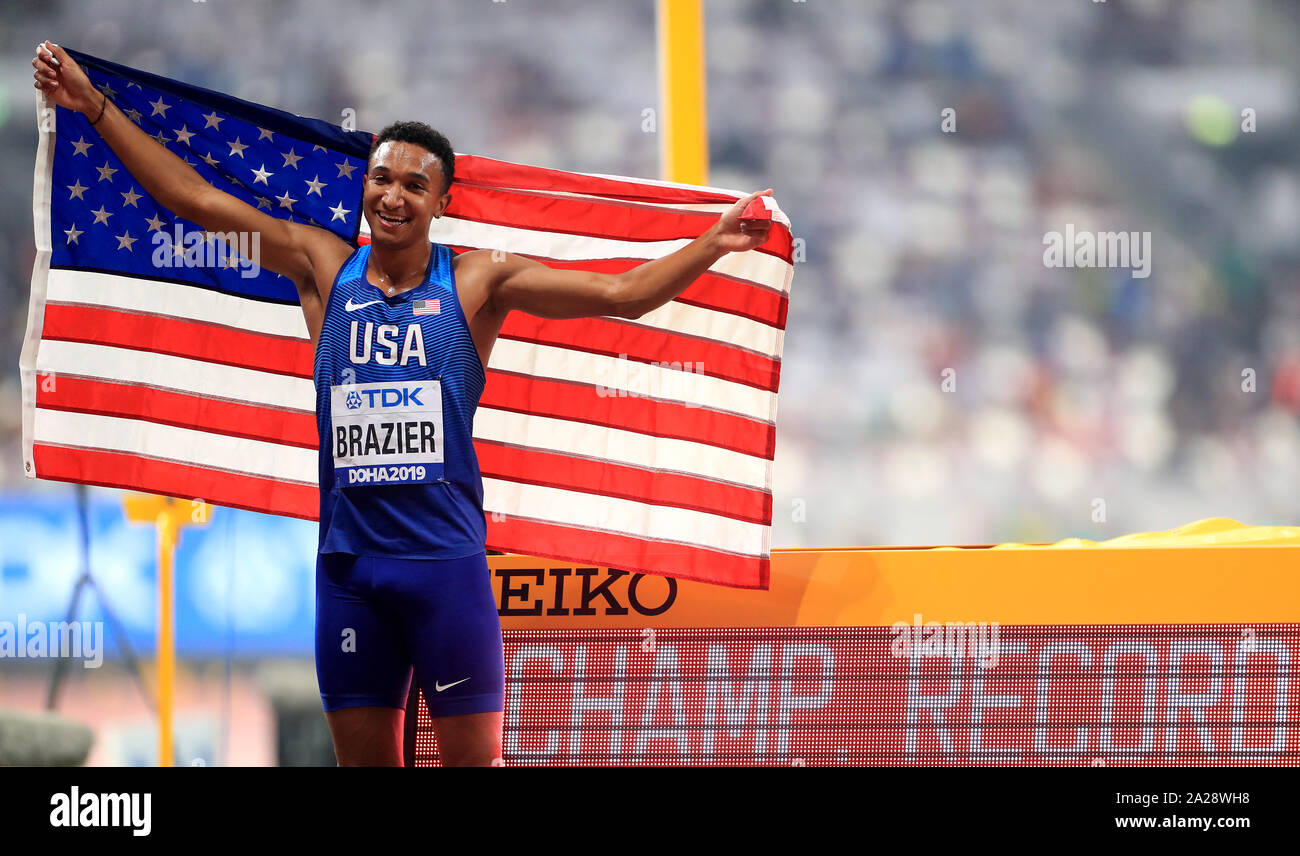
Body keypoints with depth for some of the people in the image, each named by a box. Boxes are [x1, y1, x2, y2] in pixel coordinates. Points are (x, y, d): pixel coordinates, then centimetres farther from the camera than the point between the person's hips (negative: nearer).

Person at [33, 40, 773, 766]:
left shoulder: (478, 281, 1)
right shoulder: (324, 268, 7)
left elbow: (622, 294, -4)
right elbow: (196, 199, 7)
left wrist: (713, 246, -18)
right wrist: (94, 106, 4)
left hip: (447, 556, -3)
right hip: (349, 557, 3)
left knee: (475, 755, -2)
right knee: (364, 756, 7)